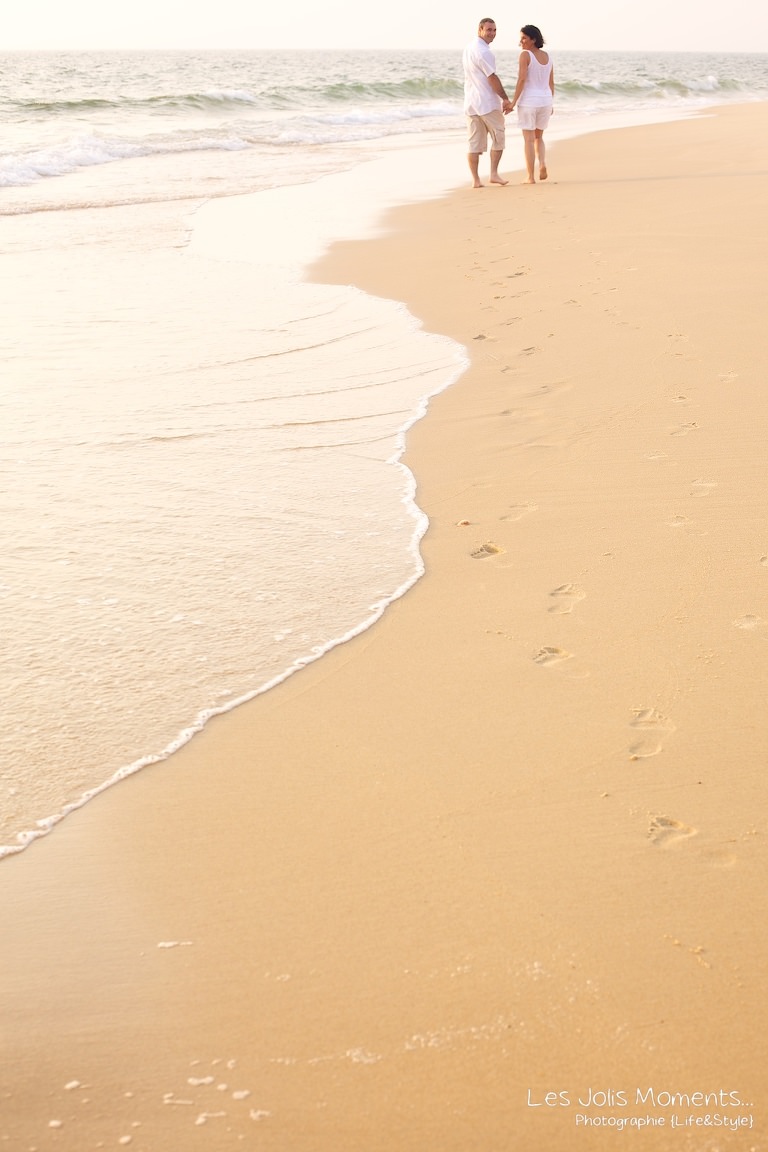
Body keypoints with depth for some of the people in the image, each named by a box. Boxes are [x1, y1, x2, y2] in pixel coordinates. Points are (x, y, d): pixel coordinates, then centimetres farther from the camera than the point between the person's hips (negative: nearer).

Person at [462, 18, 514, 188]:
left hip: (470, 103, 8)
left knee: (474, 143, 6)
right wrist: (506, 99, -9)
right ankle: (494, 174, 4)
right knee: (498, 138, 6)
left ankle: (475, 180, 3)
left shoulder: (468, 48, 14)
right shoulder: (484, 52, -16)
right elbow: (492, 79, -17)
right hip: (488, 103, -8)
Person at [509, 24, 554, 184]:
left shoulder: (525, 55, -11)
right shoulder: (547, 56, 9)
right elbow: (551, 83, 11)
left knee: (528, 139, 2)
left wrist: (513, 102, -13)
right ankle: (542, 165, -4)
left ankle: (531, 177, 0)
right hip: (545, 101, 5)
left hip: (529, 101, -5)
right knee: (538, 137, 20)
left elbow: (522, 80, -18)